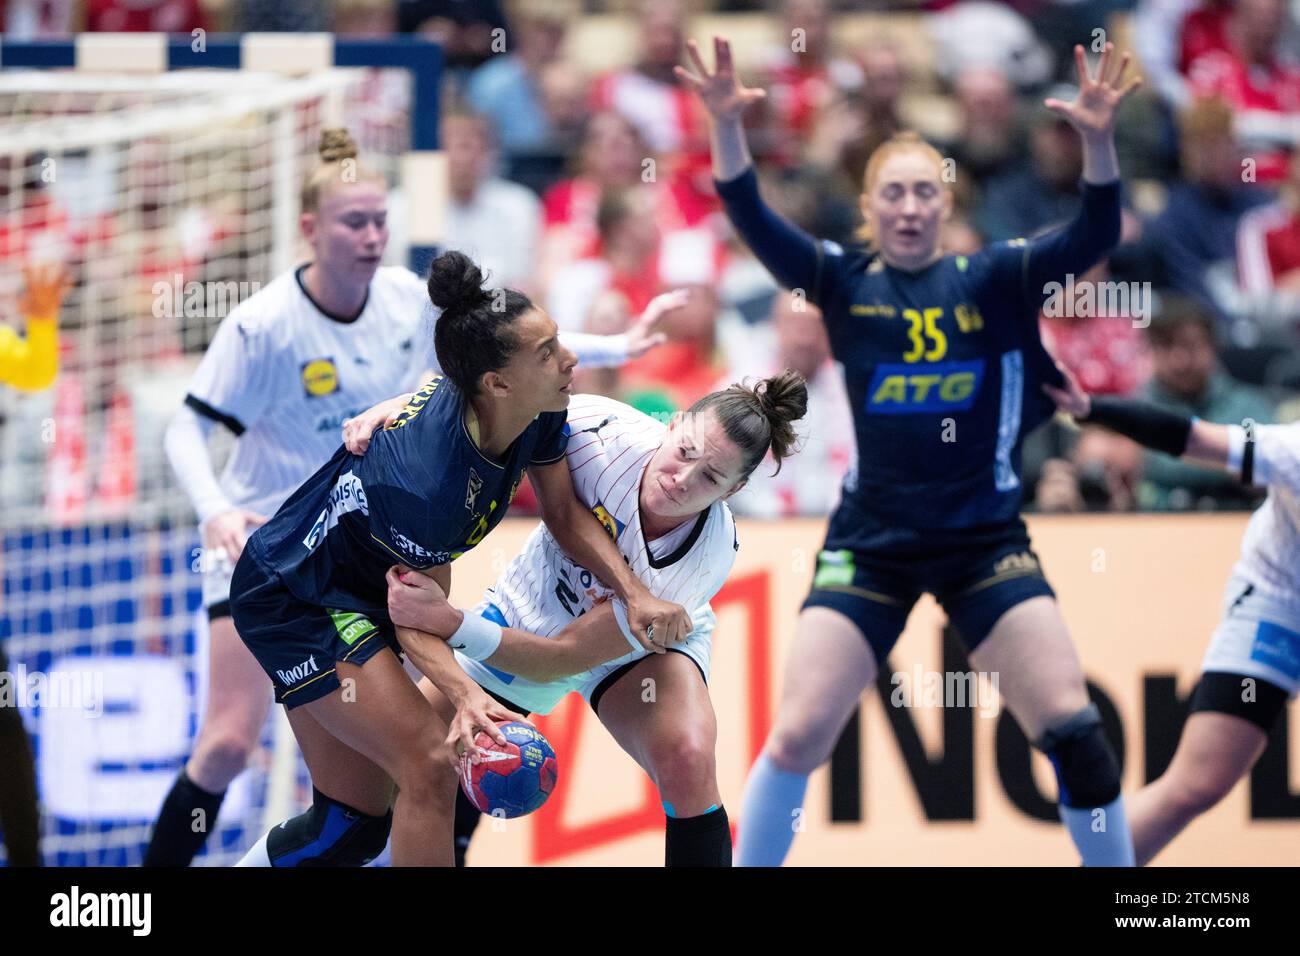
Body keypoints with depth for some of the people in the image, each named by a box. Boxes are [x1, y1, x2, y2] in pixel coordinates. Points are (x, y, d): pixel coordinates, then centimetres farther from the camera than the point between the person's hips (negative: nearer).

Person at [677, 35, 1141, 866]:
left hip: (985, 539, 0)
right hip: (872, 541, 0)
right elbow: (752, 220, -11)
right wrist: (727, 125, -27)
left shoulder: (991, 281, 0)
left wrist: (1099, 139, -29)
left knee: (1071, 726, -8)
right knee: (799, 734, -4)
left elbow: (1094, 237, -12)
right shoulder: (845, 283, 1)